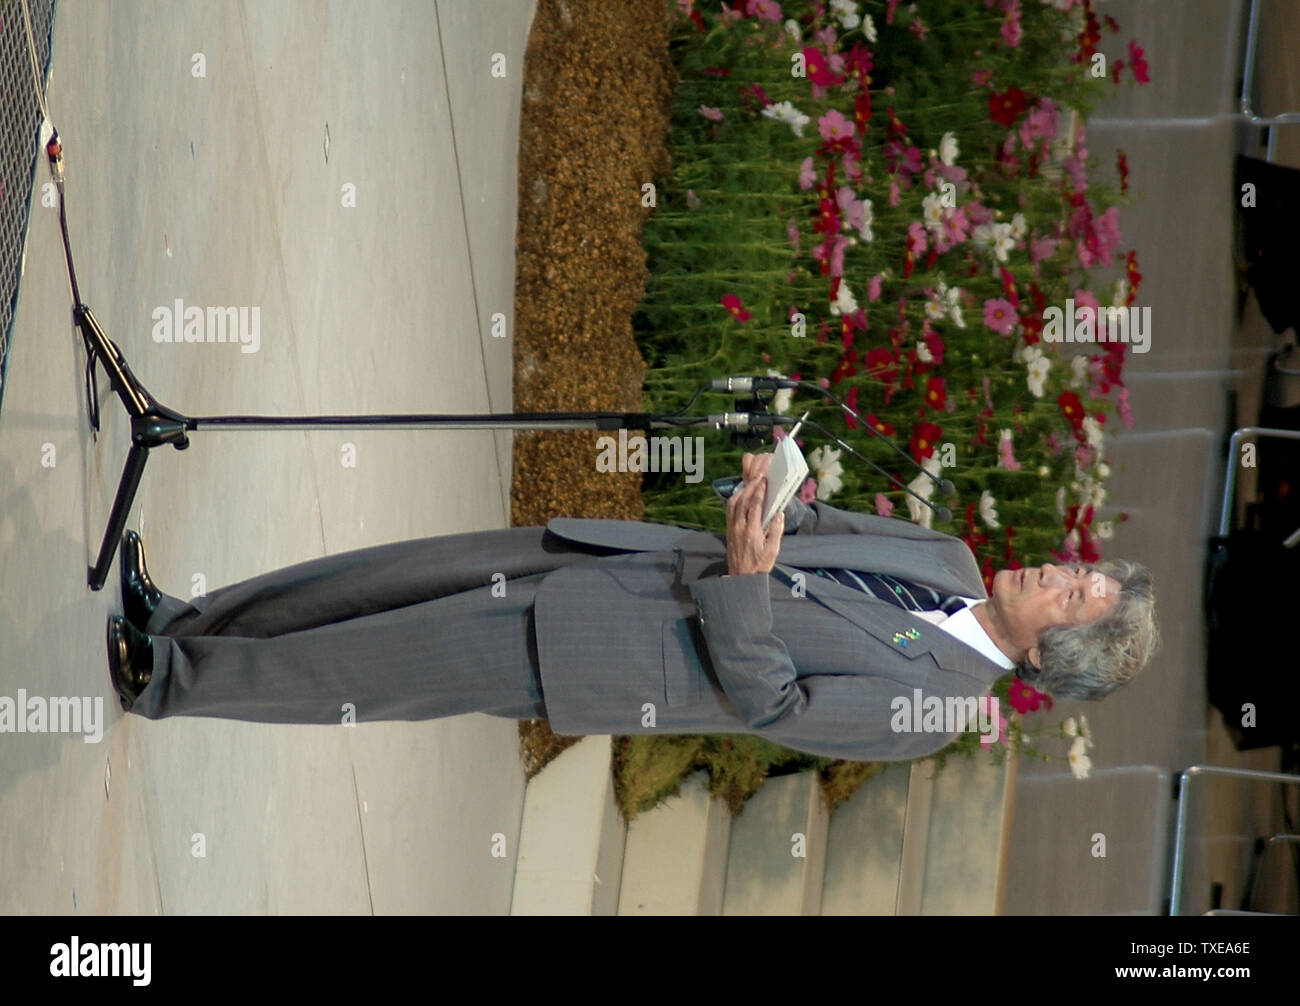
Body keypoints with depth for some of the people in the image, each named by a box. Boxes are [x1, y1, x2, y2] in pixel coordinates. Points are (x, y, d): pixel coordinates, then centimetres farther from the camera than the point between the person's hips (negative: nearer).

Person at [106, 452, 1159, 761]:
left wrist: (744, 582, -29)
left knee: (364, 667, -7)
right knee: (409, 572, 2)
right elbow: (827, 525, 17)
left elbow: (766, 702, -19)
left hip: (594, 662, -7)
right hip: (613, 557, 7)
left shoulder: (929, 701, -17)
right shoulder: (953, 559, 6)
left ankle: (174, 679, 6)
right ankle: (187, 622, 14)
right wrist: (773, 493, -5)